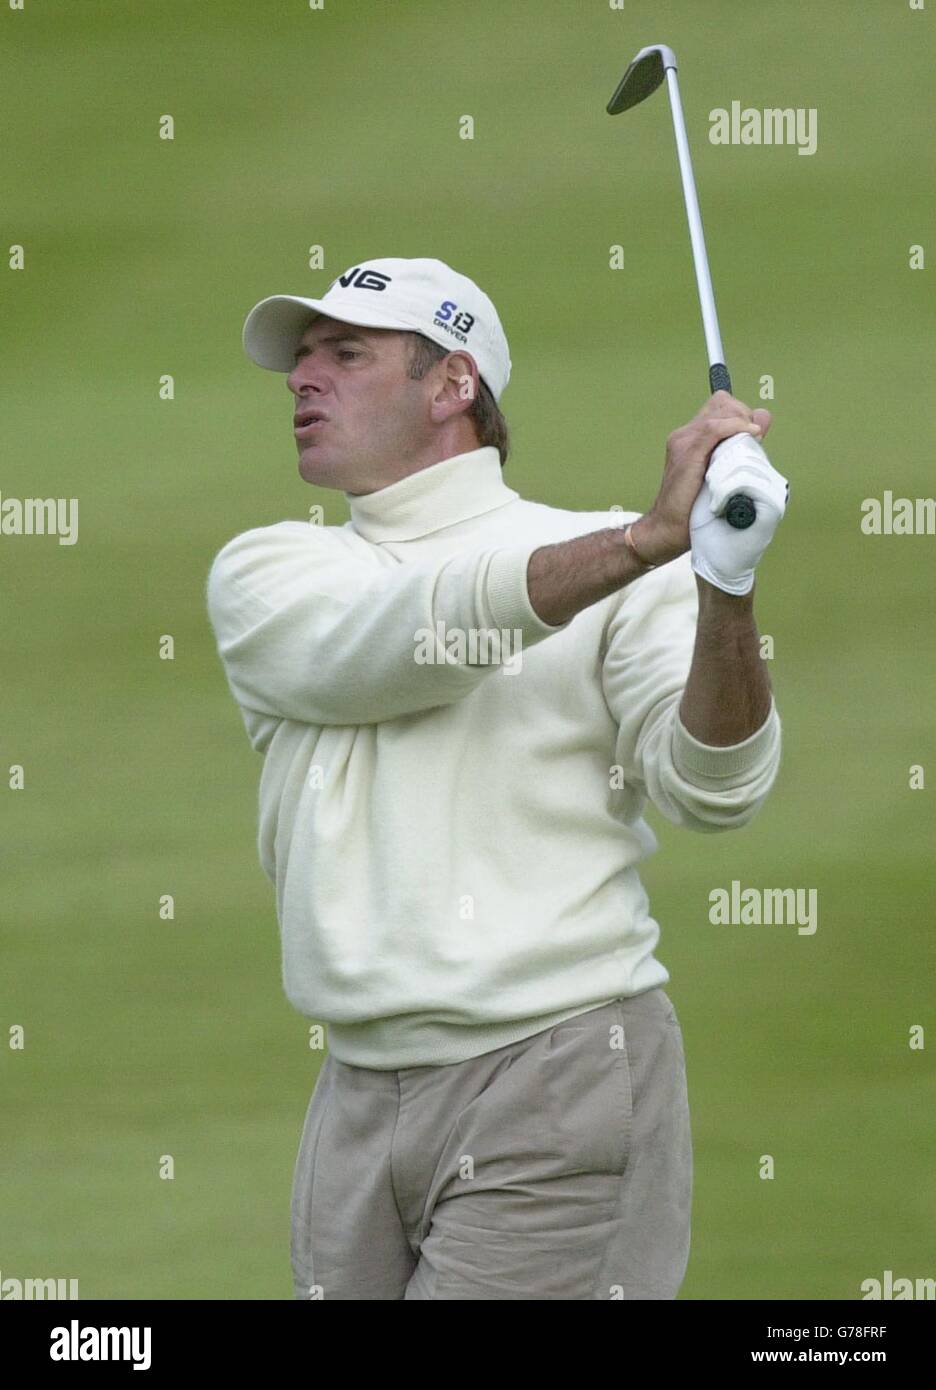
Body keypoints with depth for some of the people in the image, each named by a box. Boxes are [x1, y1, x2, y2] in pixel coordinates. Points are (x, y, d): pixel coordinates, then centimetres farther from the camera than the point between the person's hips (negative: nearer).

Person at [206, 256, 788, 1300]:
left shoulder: (617, 566, 1)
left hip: (555, 1082, -4)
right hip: (358, 1101, 4)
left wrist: (724, 587, -30)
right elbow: (397, 636, -11)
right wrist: (649, 539, -25)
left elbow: (710, 789, -11)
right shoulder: (262, 574, 10)